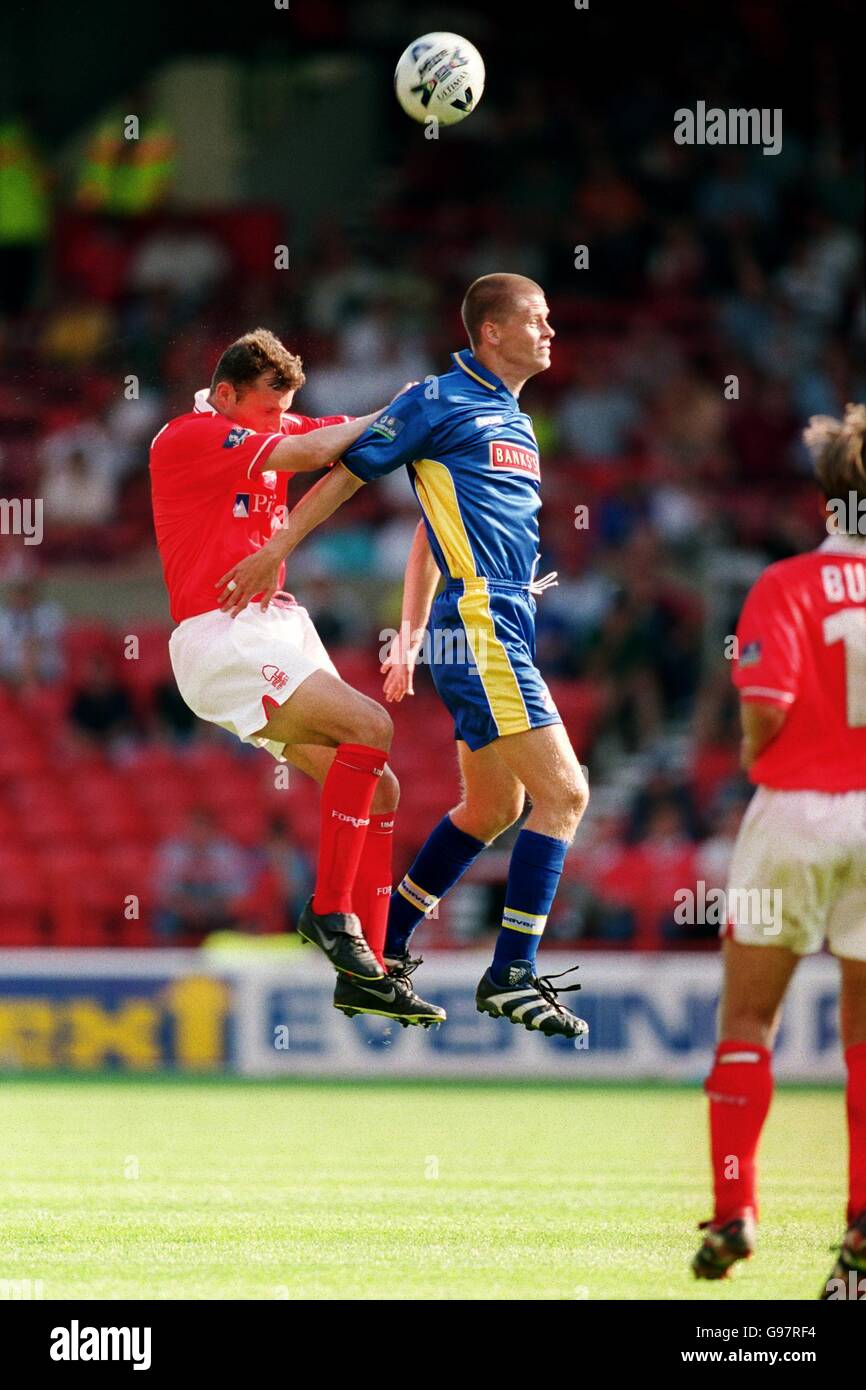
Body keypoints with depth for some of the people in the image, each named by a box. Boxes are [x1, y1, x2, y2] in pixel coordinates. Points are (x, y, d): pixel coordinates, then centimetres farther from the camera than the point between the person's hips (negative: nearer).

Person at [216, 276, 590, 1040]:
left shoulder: (515, 423, 21)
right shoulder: (440, 402, -5)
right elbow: (346, 473, 0)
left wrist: (410, 640, 27)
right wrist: (275, 552, -1)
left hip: (505, 631, 9)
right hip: (479, 627, -9)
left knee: (491, 807, 15)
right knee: (563, 792, -13)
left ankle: (382, 955, 25)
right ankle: (513, 974, -8)